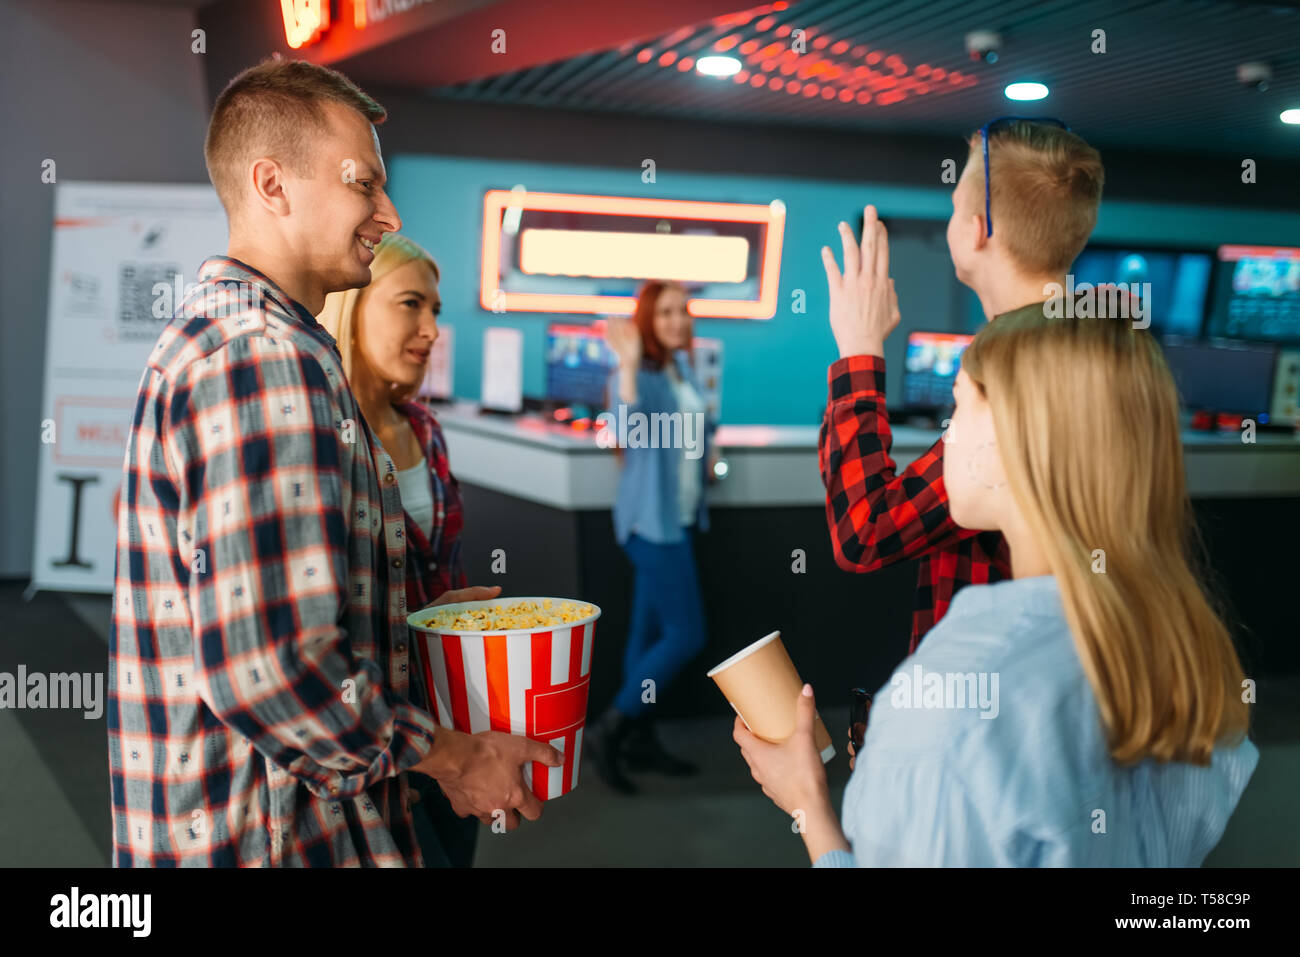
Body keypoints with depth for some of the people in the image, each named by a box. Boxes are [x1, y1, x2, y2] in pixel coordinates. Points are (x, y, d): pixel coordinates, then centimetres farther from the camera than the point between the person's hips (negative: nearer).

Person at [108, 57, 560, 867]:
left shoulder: (211, 333, 13)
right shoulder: (267, 357, -22)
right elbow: (267, 669, -29)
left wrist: (415, 613, 18)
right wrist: (448, 756, -16)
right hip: (281, 836, -10)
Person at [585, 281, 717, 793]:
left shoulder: (682, 367, 9)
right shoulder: (638, 373, -16)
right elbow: (628, 420, -36)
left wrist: (707, 443, 7)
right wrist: (629, 363, -46)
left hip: (678, 518, 8)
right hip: (652, 520, -8)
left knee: (650, 631, 13)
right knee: (686, 634, -7)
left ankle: (640, 740, 23)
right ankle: (608, 730, 3)